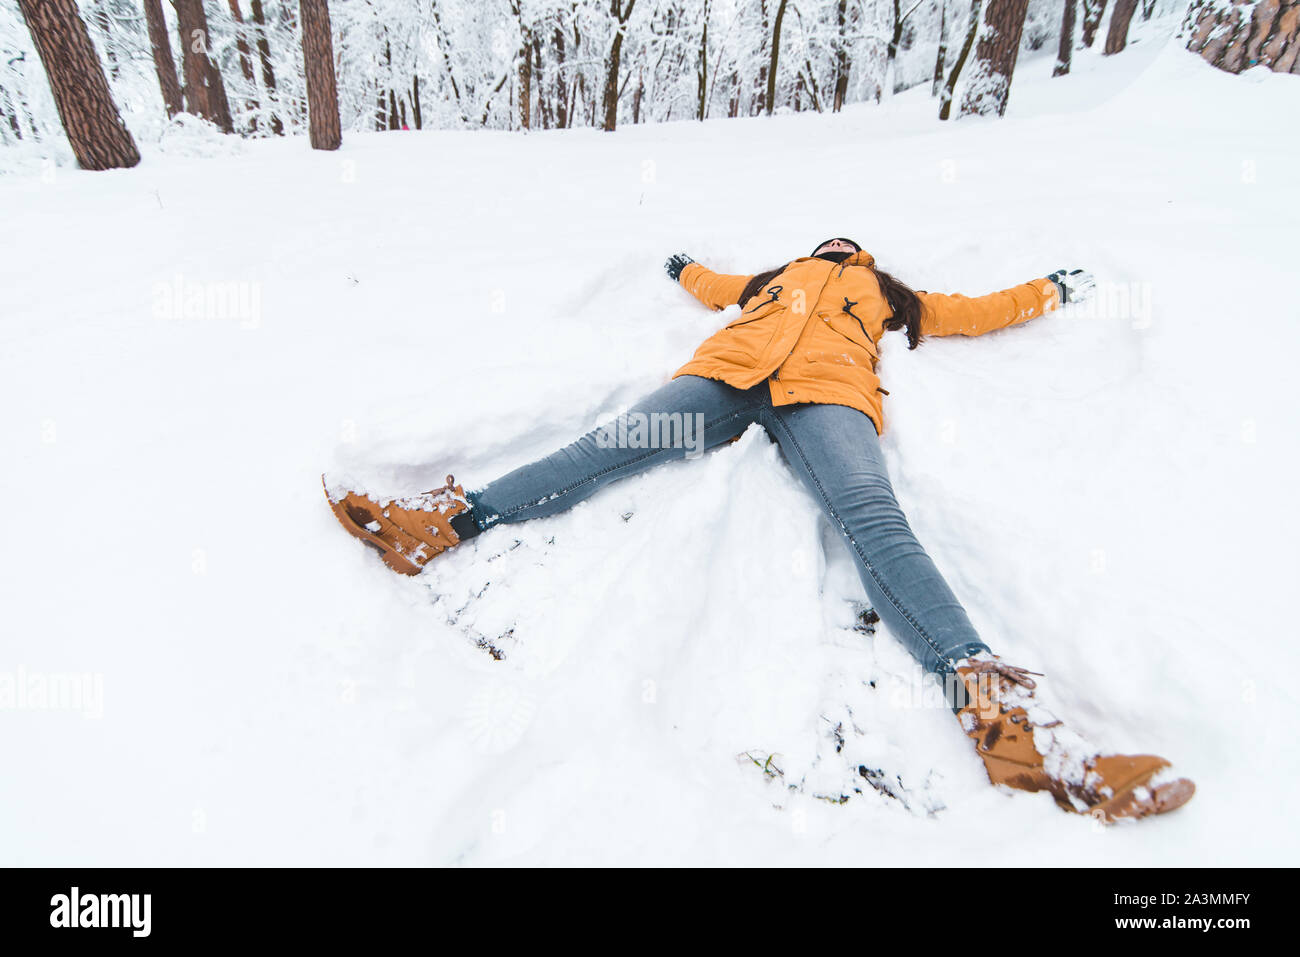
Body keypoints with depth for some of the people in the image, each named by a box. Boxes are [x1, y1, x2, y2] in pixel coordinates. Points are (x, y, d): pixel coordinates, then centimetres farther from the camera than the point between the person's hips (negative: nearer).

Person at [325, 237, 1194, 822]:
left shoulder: (891, 295, 41)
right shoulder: (776, 278, 43)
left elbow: (973, 313, 44)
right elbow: (716, 290, 57)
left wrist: (1051, 292, 53)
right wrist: (685, 267, 74)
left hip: (825, 391, -2)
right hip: (729, 372, 3)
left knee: (873, 519, -30)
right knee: (609, 448, -18)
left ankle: (992, 703, -47)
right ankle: (450, 520, -23)